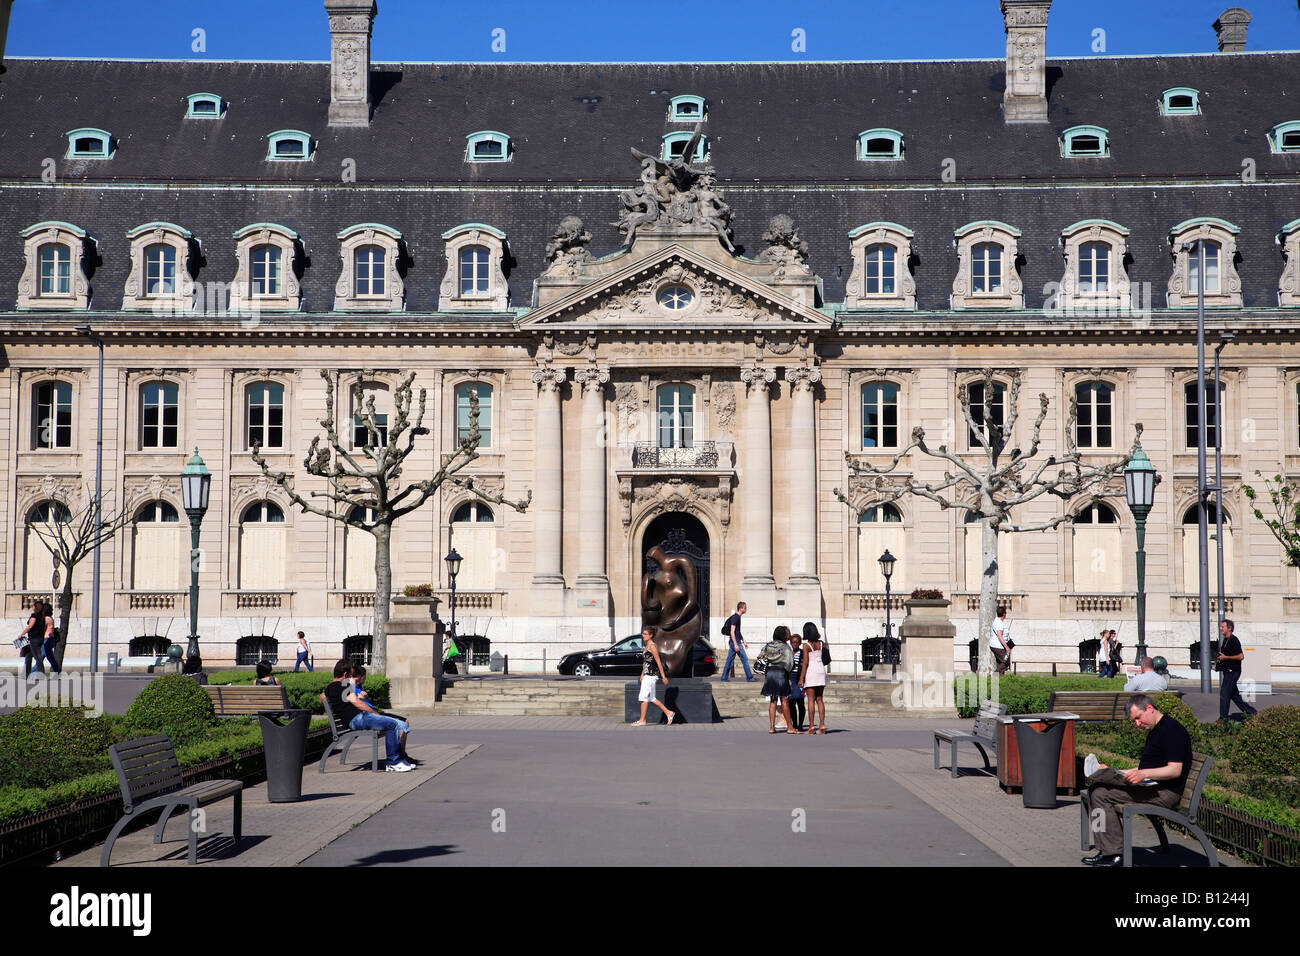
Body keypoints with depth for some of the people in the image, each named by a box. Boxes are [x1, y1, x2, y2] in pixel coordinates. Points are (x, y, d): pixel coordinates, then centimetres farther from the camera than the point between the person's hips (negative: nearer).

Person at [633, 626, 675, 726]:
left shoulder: (652, 646, -14)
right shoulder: (646, 646, 14)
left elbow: (658, 662, -14)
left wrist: (663, 676, -15)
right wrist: (642, 674, 24)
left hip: (651, 675, -9)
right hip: (647, 675, 9)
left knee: (644, 697, -5)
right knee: (651, 698, 13)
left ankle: (642, 720, 1)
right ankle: (668, 713, 20)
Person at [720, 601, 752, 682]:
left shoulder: (738, 617, 16)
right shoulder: (735, 618, -15)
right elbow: (732, 632, -21)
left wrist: (743, 641, 26)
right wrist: (736, 645, -24)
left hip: (732, 642, 10)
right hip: (735, 642, -10)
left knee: (729, 660, 9)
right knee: (745, 659, -4)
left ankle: (724, 677, 11)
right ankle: (749, 677, 1)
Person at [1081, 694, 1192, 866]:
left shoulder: (1172, 730, -11)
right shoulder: (1153, 732, 22)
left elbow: (1175, 770, -19)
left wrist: (1144, 774, -28)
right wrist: (1112, 772, 17)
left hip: (1165, 792, -11)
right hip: (1148, 786, 11)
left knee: (1101, 794, -20)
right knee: (1094, 790, 0)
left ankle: (1113, 854, -18)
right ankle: (1106, 851, -8)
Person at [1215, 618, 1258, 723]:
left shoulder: (1233, 640, -15)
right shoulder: (1225, 640, 15)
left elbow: (1241, 656, -22)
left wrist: (1225, 657, -19)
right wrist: (1219, 659, 9)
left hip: (1232, 671, -10)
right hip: (1227, 671, 10)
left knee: (1224, 694, -9)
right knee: (1234, 694, 13)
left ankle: (1223, 718, -5)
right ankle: (1251, 712, 21)